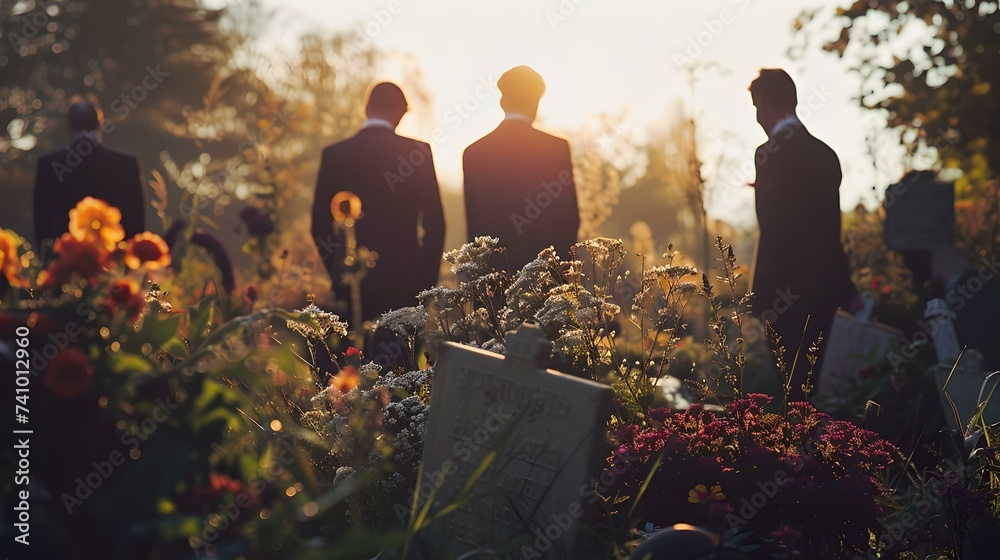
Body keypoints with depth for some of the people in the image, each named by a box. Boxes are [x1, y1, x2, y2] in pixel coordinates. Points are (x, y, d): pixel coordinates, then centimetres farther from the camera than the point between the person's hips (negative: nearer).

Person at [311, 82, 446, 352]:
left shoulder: (334, 154, 2)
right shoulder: (417, 151, -2)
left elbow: (320, 224, 4)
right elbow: (434, 223, -2)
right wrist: (428, 278, 6)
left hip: (351, 281, 1)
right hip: (404, 280, -1)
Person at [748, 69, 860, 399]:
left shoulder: (772, 154, -13)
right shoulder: (824, 153, 12)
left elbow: (773, 232, -18)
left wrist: (762, 299, -16)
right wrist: (846, 291, 24)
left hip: (790, 291, -8)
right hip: (825, 286, 8)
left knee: (792, 383, -4)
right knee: (808, 376, 16)